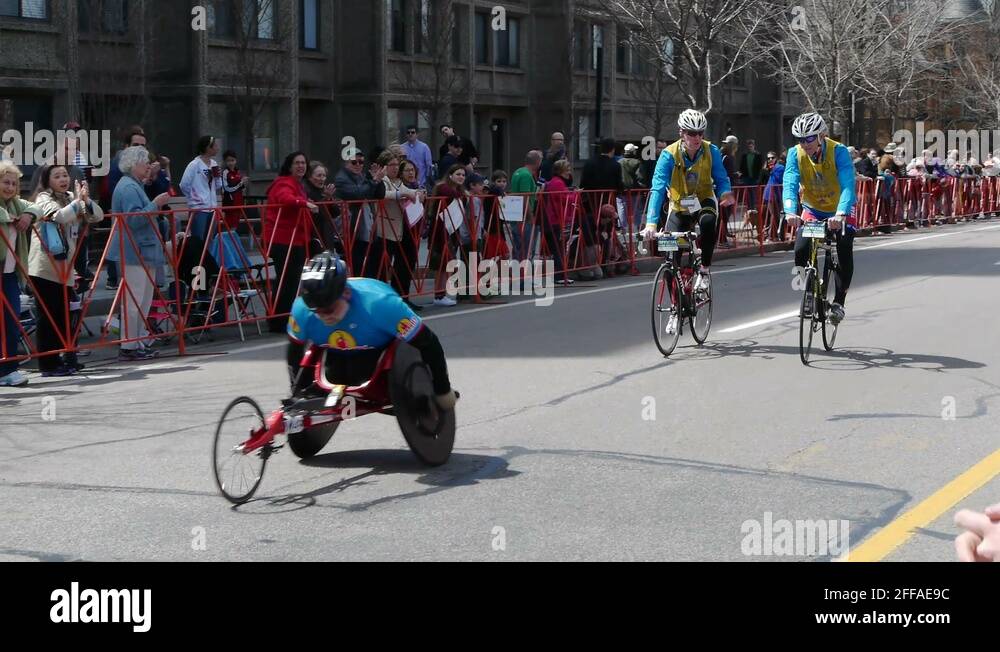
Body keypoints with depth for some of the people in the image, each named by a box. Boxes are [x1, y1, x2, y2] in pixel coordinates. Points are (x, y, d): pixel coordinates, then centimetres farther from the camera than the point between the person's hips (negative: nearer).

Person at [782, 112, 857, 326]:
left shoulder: (839, 152, -26)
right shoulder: (795, 154, -18)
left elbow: (847, 185, -37)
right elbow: (790, 184, -30)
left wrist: (840, 214, -54)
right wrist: (790, 211, -49)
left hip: (840, 213, -2)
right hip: (812, 210, 2)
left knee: (845, 254, -18)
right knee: (801, 251, -18)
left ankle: (839, 302, -4)